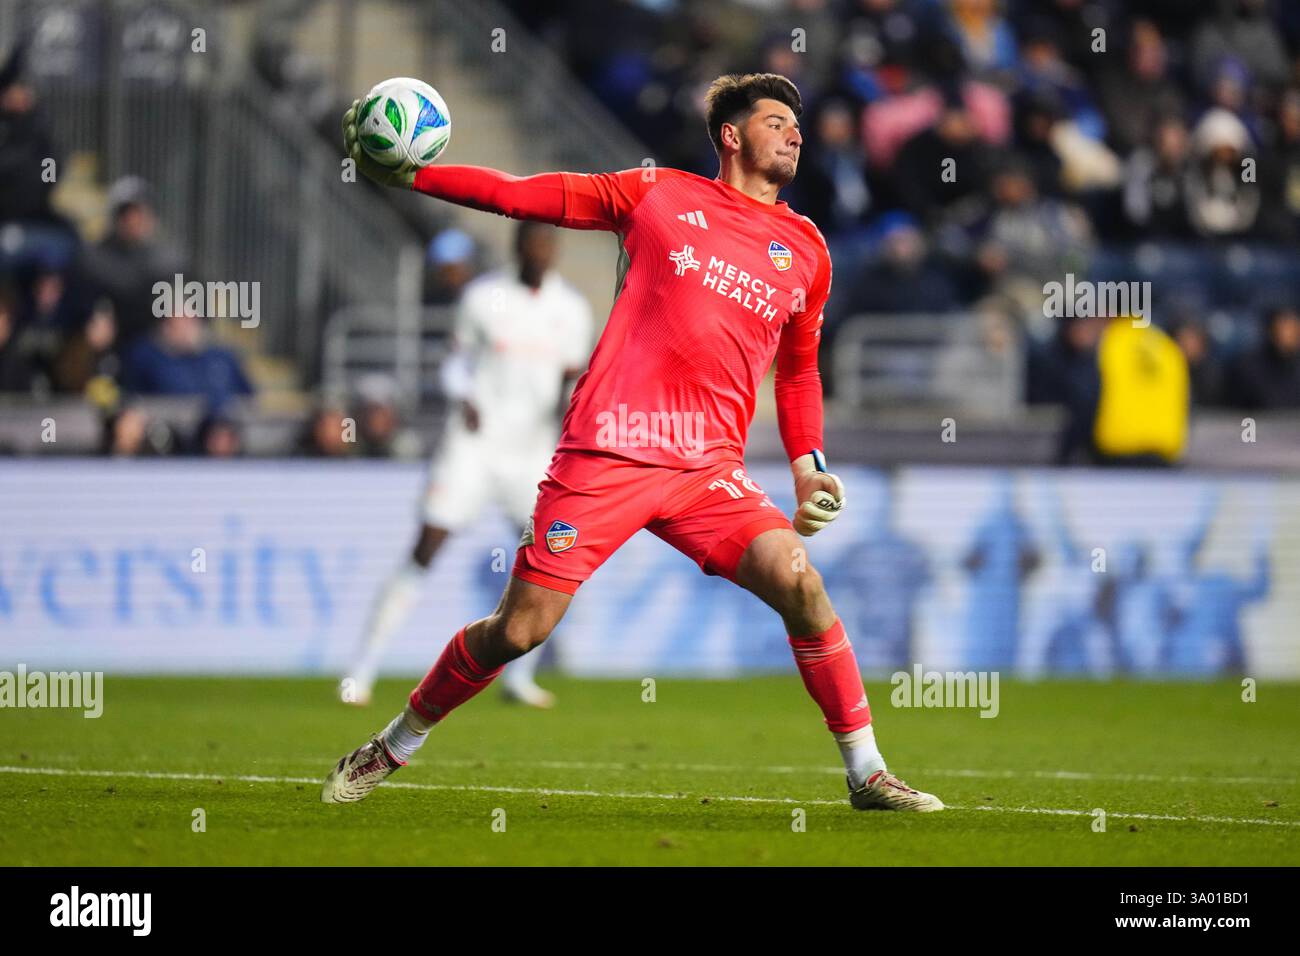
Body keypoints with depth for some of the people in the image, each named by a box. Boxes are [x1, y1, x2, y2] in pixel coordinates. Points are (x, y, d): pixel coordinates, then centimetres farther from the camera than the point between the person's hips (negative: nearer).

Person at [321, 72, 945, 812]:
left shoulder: (805, 250, 15)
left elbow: (798, 369, 27)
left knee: (798, 583, -21)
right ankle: (393, 749, 19)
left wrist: (808, 467, 16)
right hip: (606, 452, -2)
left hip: (709, 469, 2)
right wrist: (405, 175, 7)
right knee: (517, 632, -4)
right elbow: (523, 196, 11)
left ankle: (867, 773, -10)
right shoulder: (660, 194, 7)